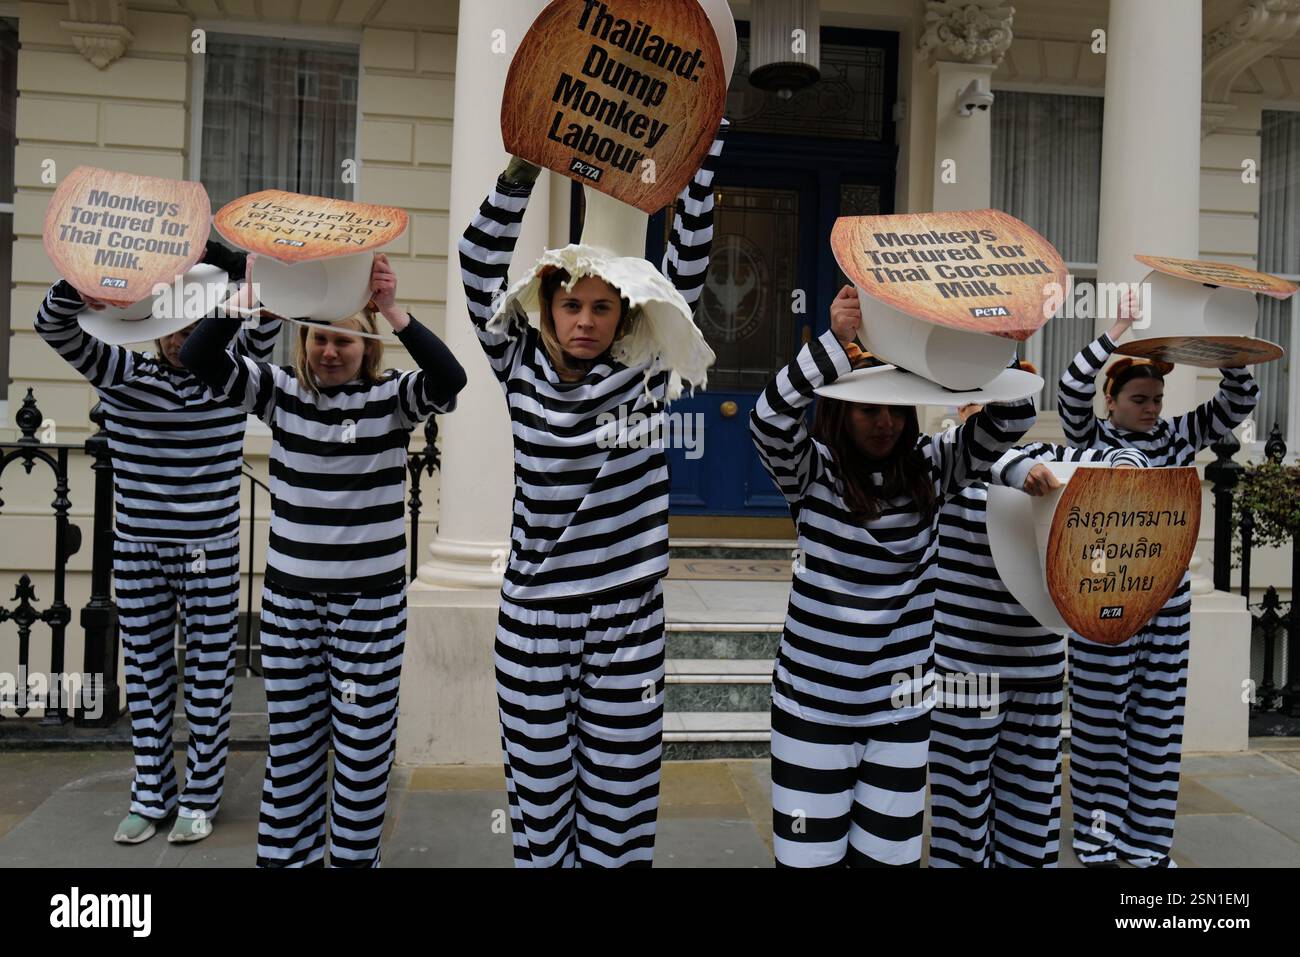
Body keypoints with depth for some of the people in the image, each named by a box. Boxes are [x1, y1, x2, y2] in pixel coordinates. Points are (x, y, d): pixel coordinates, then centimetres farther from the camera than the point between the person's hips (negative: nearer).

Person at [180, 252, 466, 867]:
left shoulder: (391, 397, -5)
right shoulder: (281, 390, 1)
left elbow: (449, 379, -24)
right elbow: (199, 361, -10)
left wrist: (393, 311, -31)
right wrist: (251, 295, -23)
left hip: (371, 601, -2)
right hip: (289, 597, 2)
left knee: (362, 741, 8)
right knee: (290, 739, 14)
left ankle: (355, 856, 26)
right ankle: (282, 855, 30)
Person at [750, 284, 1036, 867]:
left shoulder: (929, 466, 0)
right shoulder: (812, 470, -9)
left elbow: (1011, 421, -7)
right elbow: (770, 421, -27)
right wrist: (837, 341, -38)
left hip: (900, 703, 3)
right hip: (813, 699, -2)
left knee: (888, 853, 14)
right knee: (810, 855, 7)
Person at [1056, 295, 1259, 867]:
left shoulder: (1179, 436, 8)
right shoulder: (1091, 437, -4)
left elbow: (1239, 404, 4)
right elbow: (1071, 391, -20)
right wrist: (1115, 334, -24)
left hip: (1167, 597, 5)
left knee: (1159, 719, 9)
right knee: (1101, 716, 4)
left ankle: (1146, 842, 21)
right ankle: (1098, 836, 18)